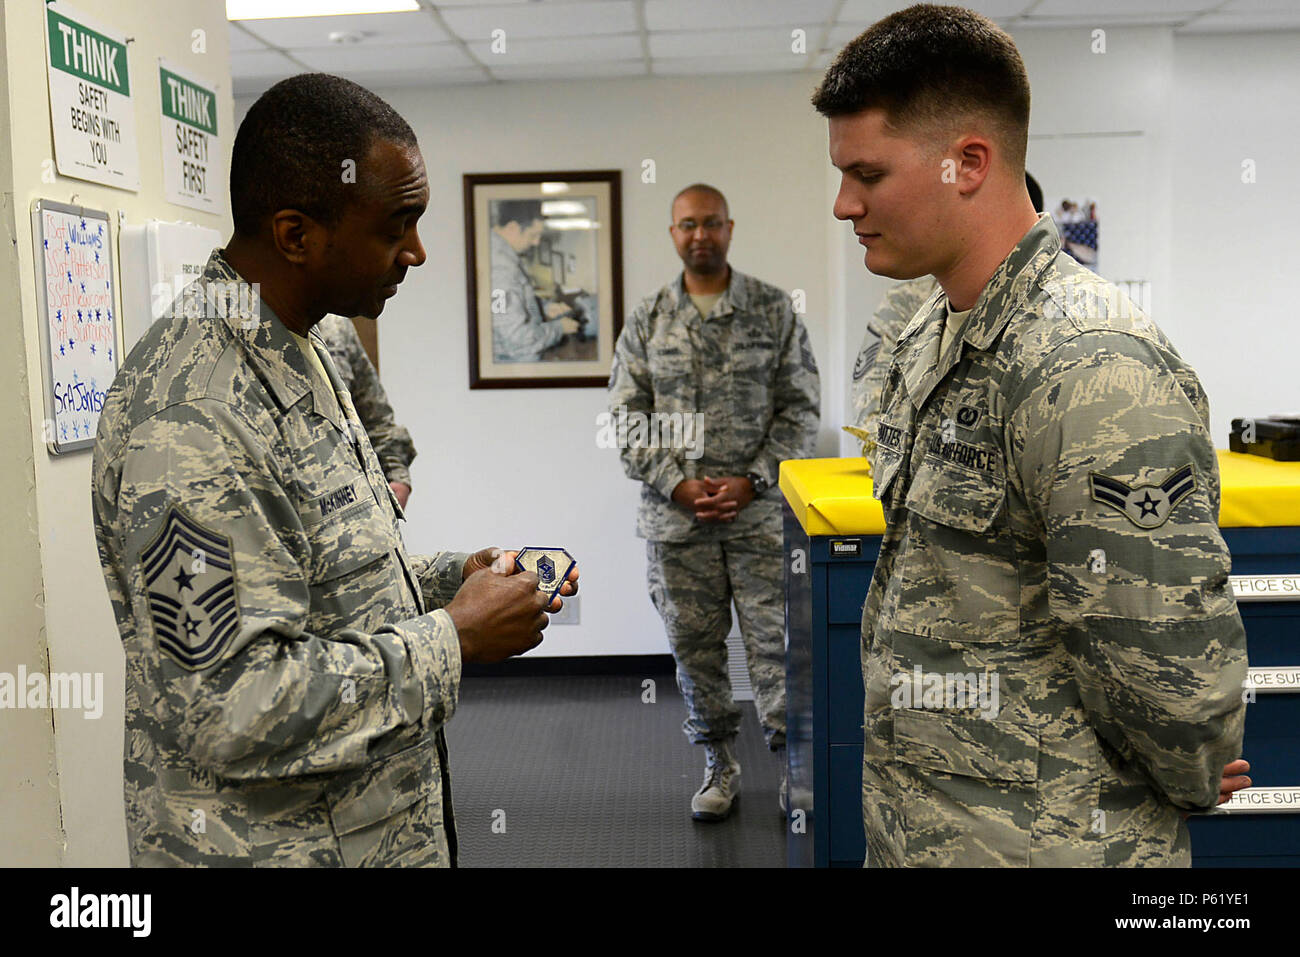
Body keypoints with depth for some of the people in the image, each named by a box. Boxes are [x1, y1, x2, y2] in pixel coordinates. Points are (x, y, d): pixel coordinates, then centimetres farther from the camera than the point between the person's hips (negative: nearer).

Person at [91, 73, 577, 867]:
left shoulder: (295, 353, 5)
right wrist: (454, 639, -22)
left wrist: (447, 578, 0)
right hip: (276, 841, -9)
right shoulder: (190, 417, -27)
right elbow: (231, 708, -30)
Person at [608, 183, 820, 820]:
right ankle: (719, 764, 27)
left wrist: (751, 481, -11)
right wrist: (678, 484, -9)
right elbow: (625, 419, 3)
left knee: (775, 641, 1)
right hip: (675, 517, 2)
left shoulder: (774, 310, 2)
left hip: (760, 512, -2)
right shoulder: (646, 322, 5)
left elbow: (800, 409, 0)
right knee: (694, 646, 10)